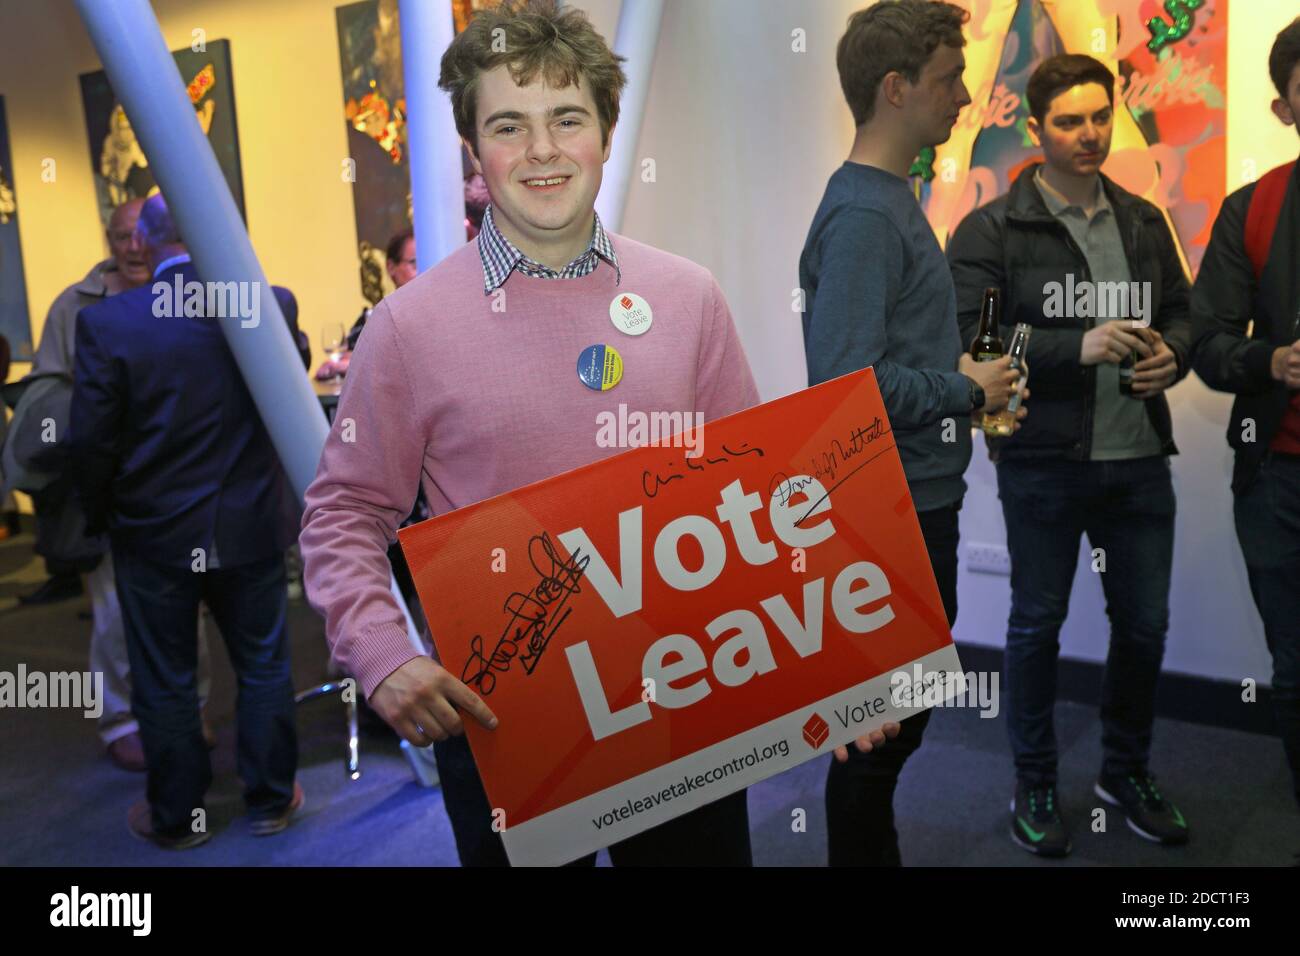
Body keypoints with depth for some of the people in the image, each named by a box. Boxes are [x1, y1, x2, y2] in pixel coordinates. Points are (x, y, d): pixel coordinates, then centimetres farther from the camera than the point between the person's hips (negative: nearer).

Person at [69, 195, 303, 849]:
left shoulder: (107, 322, -15)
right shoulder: (273, 306, -10)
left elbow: (90, 441, -11)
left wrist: (100, 517, 4)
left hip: (154, 533, -1)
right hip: (252, 527, 2)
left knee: (164, 682, 14)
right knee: (264, 667, 17)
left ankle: (176, 818, 31)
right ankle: (271, 800, 32)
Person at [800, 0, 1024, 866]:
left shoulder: (893, 199, 12)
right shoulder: (861, 215, -19)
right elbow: (847, 384, -27)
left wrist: (962, 372, 4)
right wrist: (967, 391, -14)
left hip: (921, 500, 10)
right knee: (880, 726, 4)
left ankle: (875, 845, 39)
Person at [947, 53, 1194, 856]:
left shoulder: (1144, 221, 11)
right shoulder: (991, 230, -6)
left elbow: (1182, 315, 15)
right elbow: (970, 340, -14)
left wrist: (1170, 355, -8)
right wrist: (1076, 348, -23)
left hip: (1139, 460, 5)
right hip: (1043, 464, -4)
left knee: (1145, 624, 13)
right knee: (1038, 625, 9)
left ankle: (1128, 772, 36)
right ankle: (1035, 785, 27)